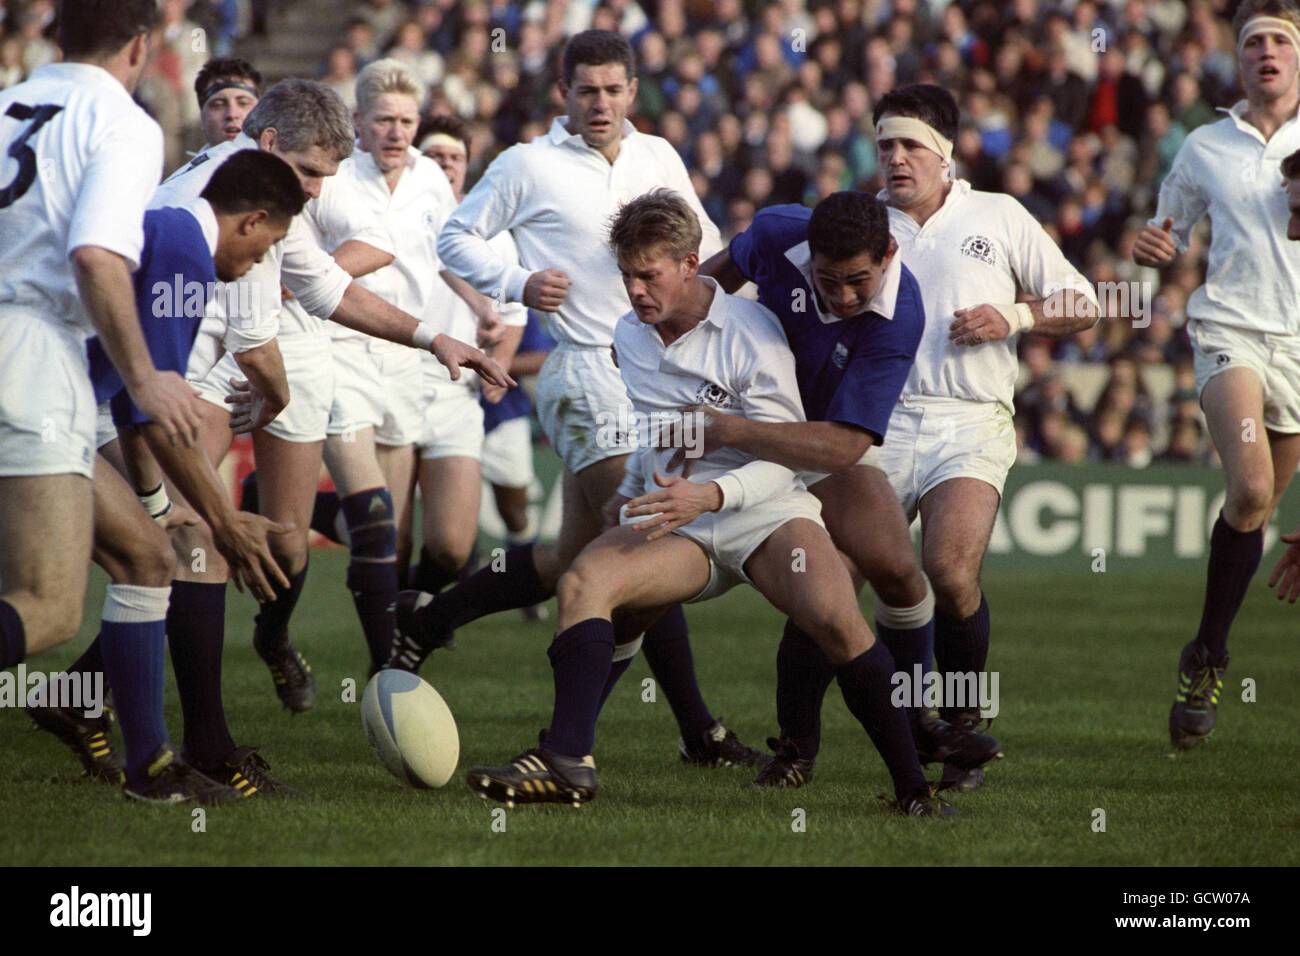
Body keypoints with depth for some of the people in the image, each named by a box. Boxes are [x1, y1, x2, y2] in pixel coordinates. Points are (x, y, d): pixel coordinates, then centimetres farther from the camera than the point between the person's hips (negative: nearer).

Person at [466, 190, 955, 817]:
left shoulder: (752, 331, -9)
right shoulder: (627, 337, 11)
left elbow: (783, 458, -13)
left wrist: (710, 495, -29)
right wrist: (632, 495, 38)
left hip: (765, 512, -5)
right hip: (674, 523, 5)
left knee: (834, 619, -30)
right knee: (582, 582, -24)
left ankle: (912, 787, -18)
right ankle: (567, 761, -34)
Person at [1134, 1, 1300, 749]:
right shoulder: (1205, 148, 11)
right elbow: (1173, 231, 25)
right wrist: (1154, 245, 2)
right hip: (1231, 328, -1)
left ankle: (1207, 662, 18)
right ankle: (1209, 657, -9)